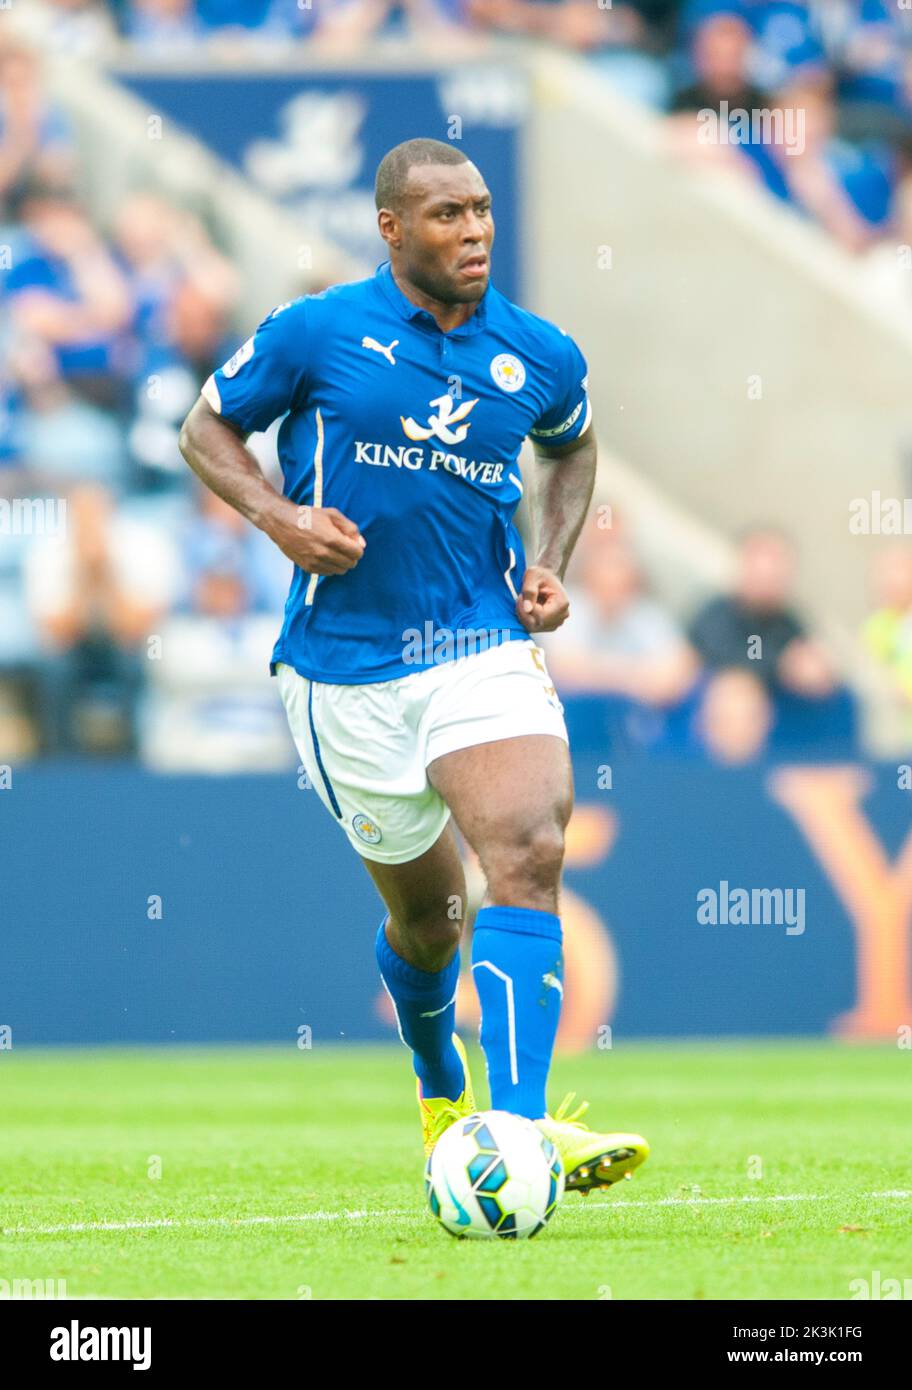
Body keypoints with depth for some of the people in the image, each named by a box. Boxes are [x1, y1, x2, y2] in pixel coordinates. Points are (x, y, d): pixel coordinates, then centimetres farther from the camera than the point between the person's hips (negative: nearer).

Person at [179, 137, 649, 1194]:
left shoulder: (539, 356, 2)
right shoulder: (317, 334, -6)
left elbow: (571, 447, 24)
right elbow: (207, 429, 6)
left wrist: (554, 564, 8)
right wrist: (277, 515, -13)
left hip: (483, 644, 1)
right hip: (346, 663, -1)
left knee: (528, 857, -22)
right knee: (426, 912, 11)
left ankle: (517, 1127, -31)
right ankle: (441, 1088, 42)